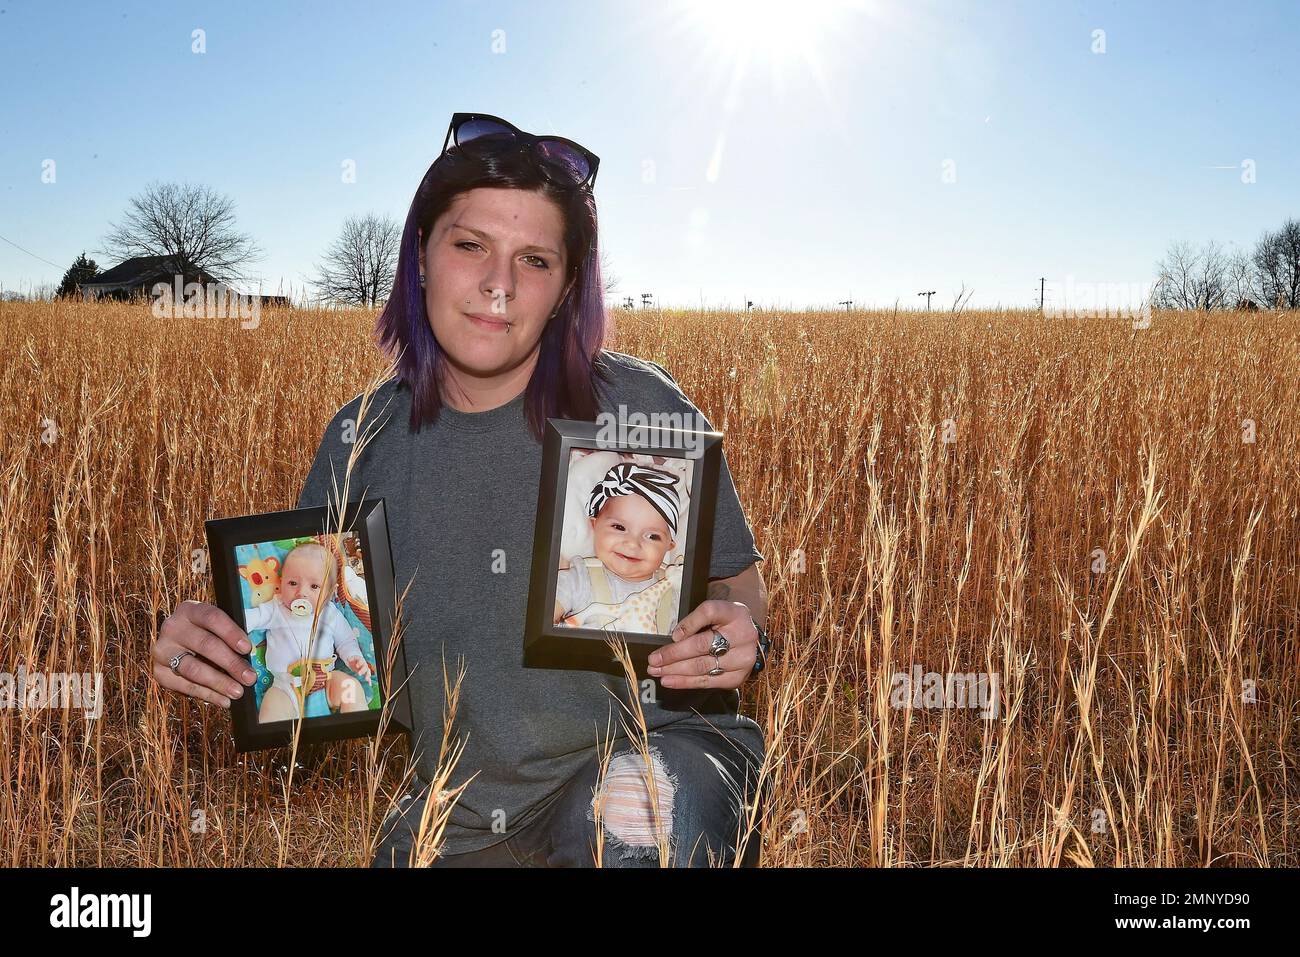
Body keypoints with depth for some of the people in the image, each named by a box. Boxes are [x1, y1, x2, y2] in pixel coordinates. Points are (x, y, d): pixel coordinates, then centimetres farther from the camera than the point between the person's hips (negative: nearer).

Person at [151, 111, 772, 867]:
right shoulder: (361, 438, 0)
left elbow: (738, 584, 1)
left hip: (658, 748, -5)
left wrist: (741, 635, -22)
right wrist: (207, 645, -11)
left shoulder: (643, 408, -9)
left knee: (635, 806, -35)